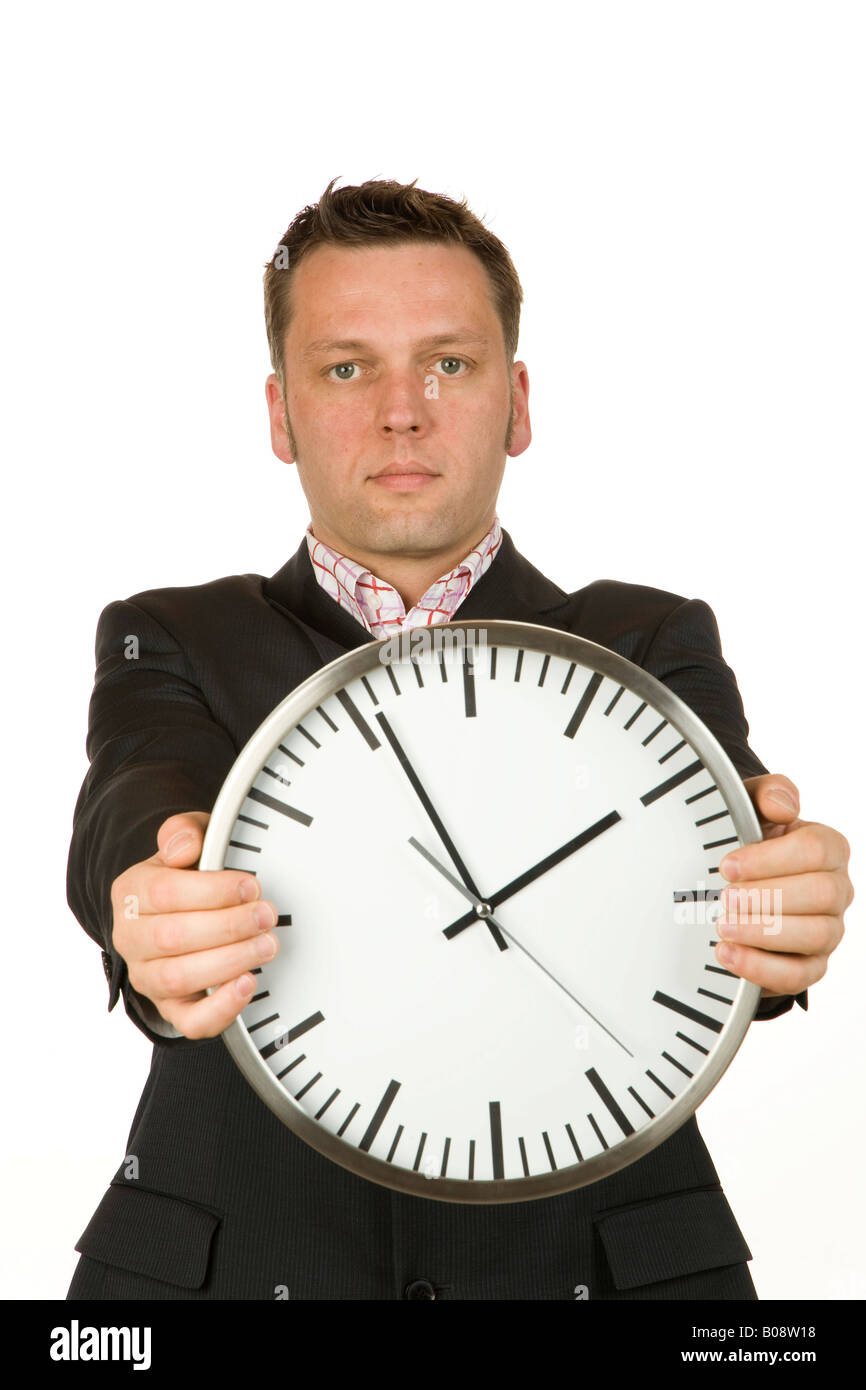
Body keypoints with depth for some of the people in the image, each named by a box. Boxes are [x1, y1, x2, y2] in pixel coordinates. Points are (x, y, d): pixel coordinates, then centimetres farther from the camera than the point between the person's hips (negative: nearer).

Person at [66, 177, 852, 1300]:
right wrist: (167, 919, -29)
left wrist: (769, 895, -29)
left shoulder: (648, 646, 13)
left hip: (596, 1258, 0)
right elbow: (138, 805, -7)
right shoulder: (172, 645, 13)